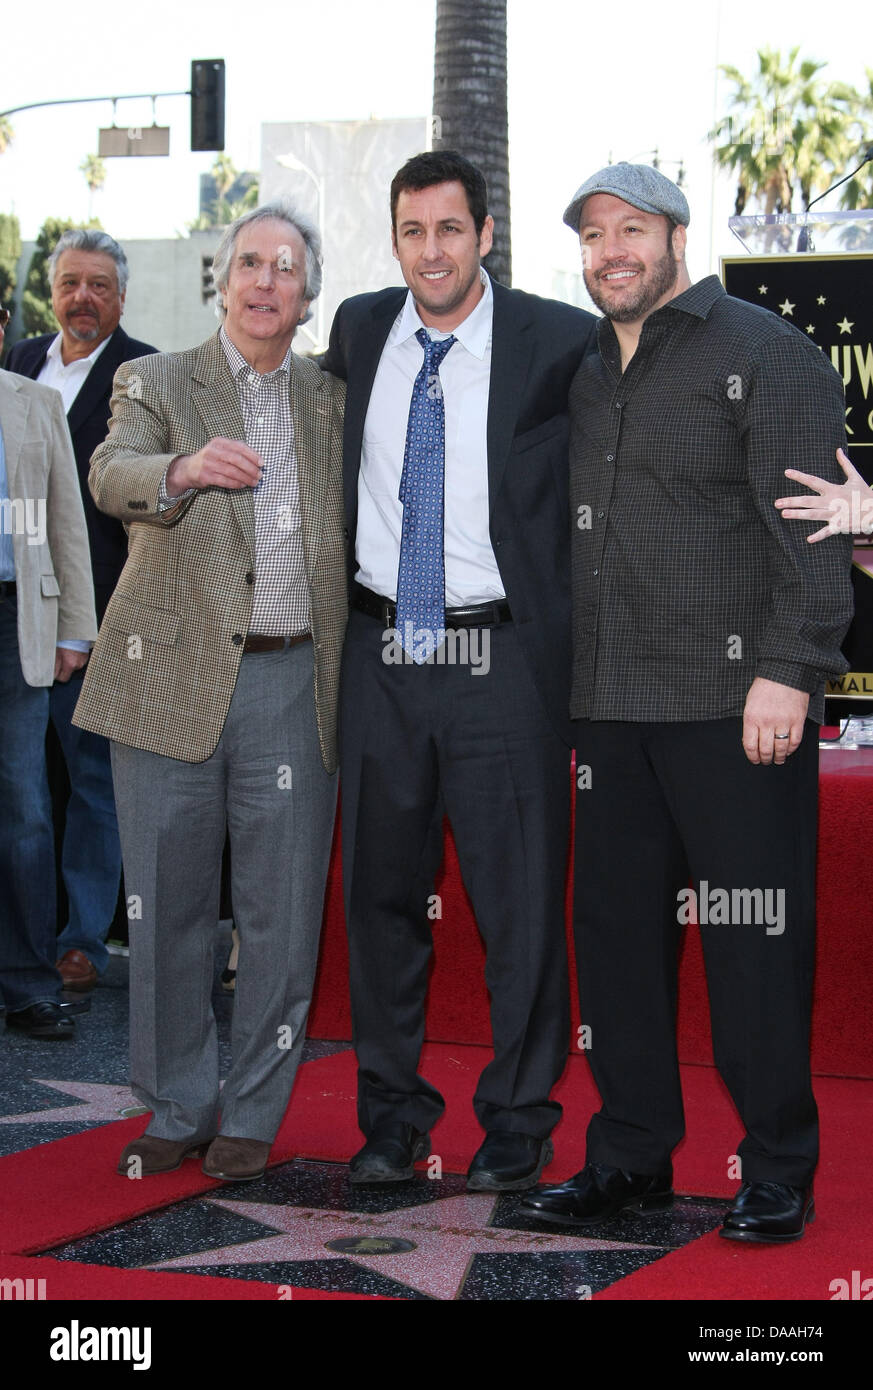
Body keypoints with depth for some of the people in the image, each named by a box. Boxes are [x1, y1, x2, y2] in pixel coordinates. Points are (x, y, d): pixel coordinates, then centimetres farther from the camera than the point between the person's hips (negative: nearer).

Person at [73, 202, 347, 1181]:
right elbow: (111, 477, -16)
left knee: (281, 915, 2)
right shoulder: (155, 383, 5)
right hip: (173, 682, -1)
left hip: (292, 685, 2)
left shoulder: (334, 399, 13)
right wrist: (183, 469, -38)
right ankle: (175, 1110, 20)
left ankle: (250, 1116, 17)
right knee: (167, 908, 5)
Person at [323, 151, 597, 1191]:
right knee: (380, 888, 11)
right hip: (380, 656, 4)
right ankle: (392, 1111, 26)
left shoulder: (559, 344, -5)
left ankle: (518, 1119, 17)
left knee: (519, 898, 1)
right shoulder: (358, 331, 8)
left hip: (501, 662, -4)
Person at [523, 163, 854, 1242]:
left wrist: (788, 670, -17)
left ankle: (777, 1171, 10)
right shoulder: (587, 376, 18)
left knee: (753, 942, -2)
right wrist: (571, 687, 15)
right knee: (616, 929, 9)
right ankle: (630, 1159, 21)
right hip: (613, 708, 7)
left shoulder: (764, 354, -2)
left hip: (736, 706, -7)